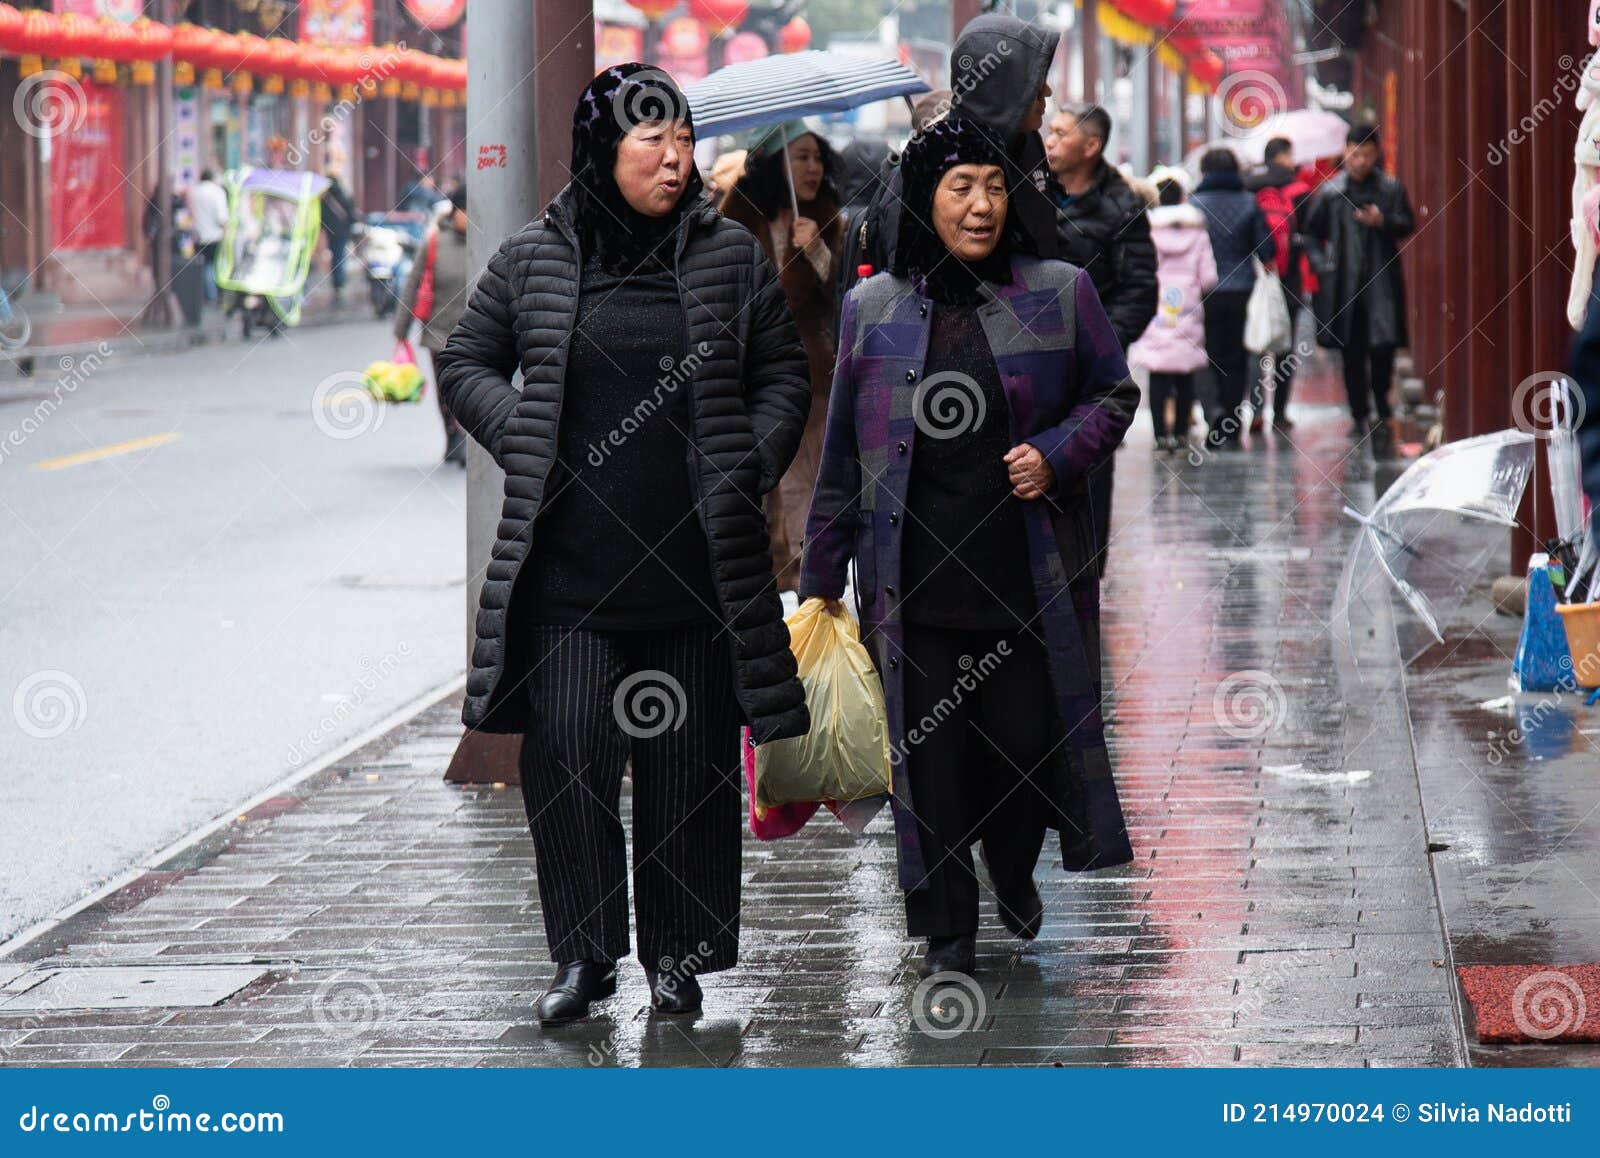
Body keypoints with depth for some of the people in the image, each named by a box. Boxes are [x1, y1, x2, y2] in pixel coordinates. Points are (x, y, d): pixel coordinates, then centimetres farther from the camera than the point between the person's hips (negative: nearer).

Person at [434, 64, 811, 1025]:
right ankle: (585, 955, 5)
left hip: (696, 562, 1)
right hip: (569, 566, -1)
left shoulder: (732, 257, 6)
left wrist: (752, 464, -2)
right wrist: (523, 443, -1)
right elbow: (467, 363, 13)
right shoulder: (533, 259, 5)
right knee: (567, 754, -6)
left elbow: (785, 375, 12)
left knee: (690, 762, 5)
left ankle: (679, 957, 16)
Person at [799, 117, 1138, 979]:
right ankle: (945, 930, 11)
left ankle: (1012, 869, 36)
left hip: (1029, 573, 0)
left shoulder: (1059, 294, 1)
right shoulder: (874, 309, 4)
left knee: (1029, 737, 4)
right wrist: (822, 574, 10)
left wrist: (1058, 454, -9)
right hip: (914, 574, 0)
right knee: (929, 748, -1)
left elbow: (1114, 393, 11)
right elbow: (843, 449, 9)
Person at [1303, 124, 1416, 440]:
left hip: (1382, 280, -1)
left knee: (1383, 346, -8)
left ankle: (1382, 410, 7)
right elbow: (1312, 231, 13)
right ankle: (1360, 414, 11)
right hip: (1343, 281, 1)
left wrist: (1383, 222, -12)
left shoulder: (1391, 189, 6)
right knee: (1351, 353, 3)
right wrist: (1322, 265, 1)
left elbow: (1408, 224, 7)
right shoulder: (1331, 191, 6)